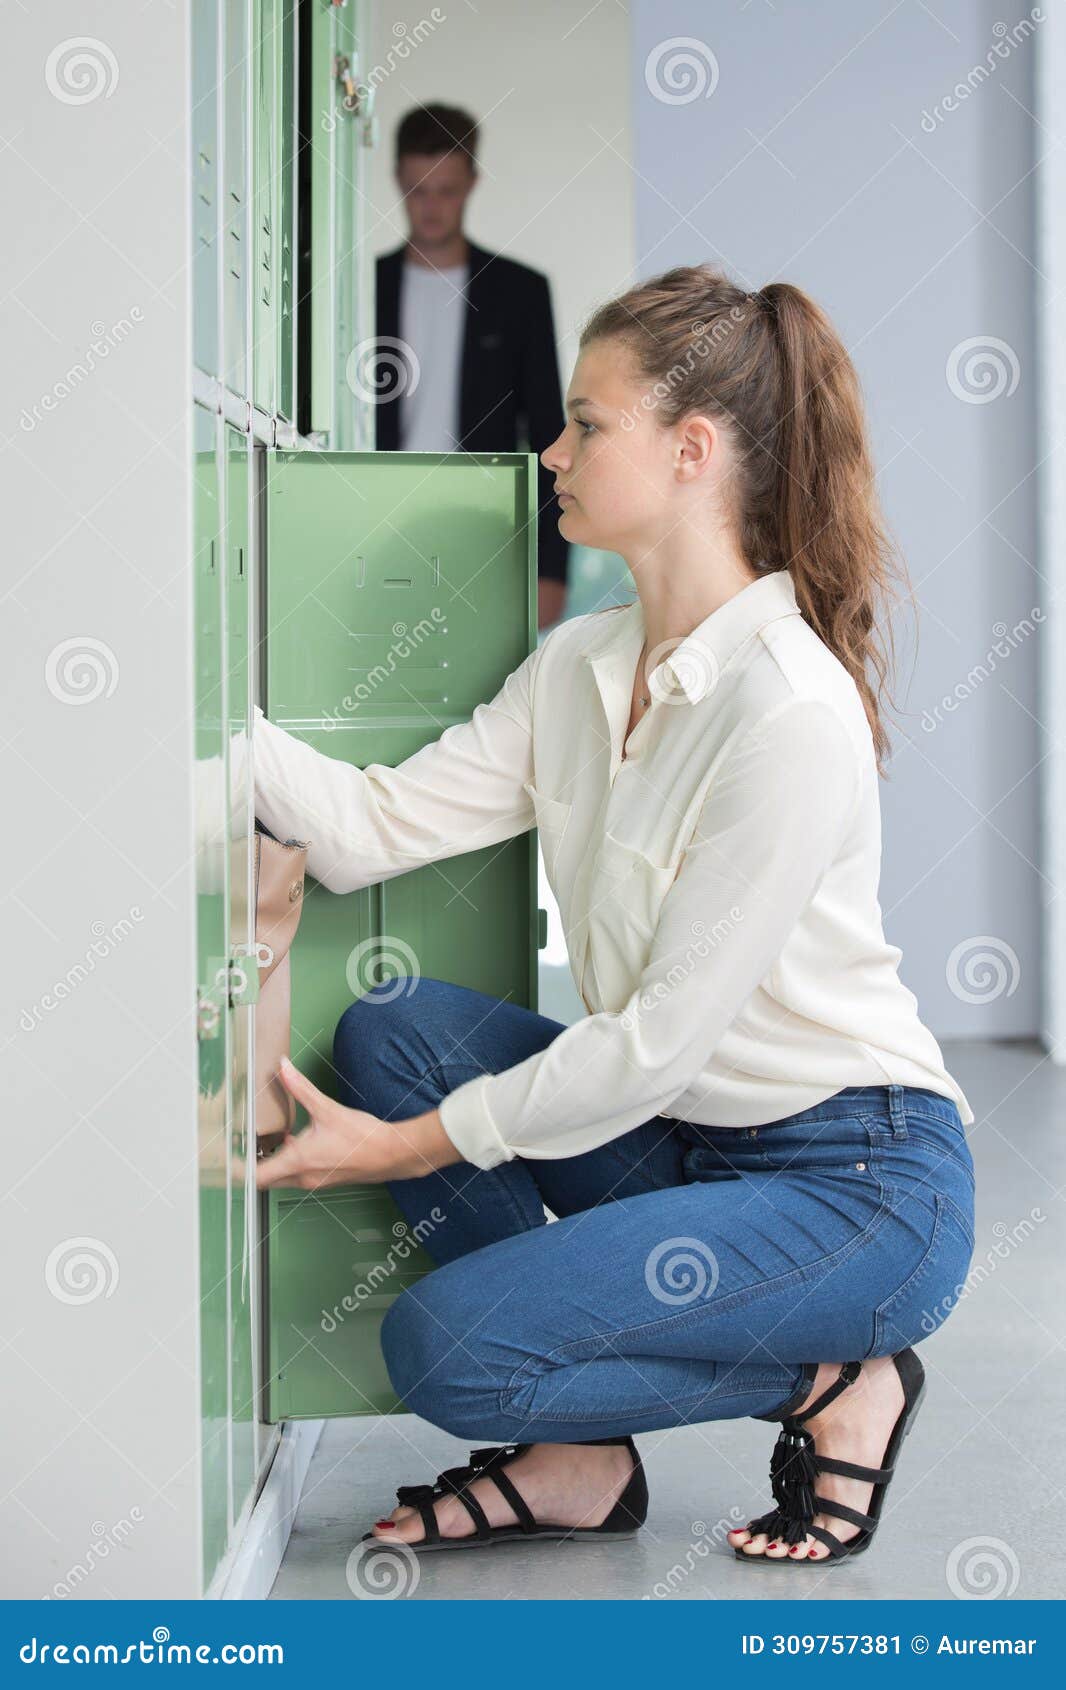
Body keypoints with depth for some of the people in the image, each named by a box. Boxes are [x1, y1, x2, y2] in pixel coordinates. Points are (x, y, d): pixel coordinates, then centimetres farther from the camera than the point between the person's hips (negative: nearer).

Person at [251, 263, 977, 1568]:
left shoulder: (789, 710, -23)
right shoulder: (579, 667, 4)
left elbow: (661, 1038, -22)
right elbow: (374, 828, -1)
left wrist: (413, 1146, -15)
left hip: (857, 1183, -9)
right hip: (683, 1137, 9)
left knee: (443, 1346, -18)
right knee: (391, 1030, -6)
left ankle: (833, 1382, 1)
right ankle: (574, 1455, 1)